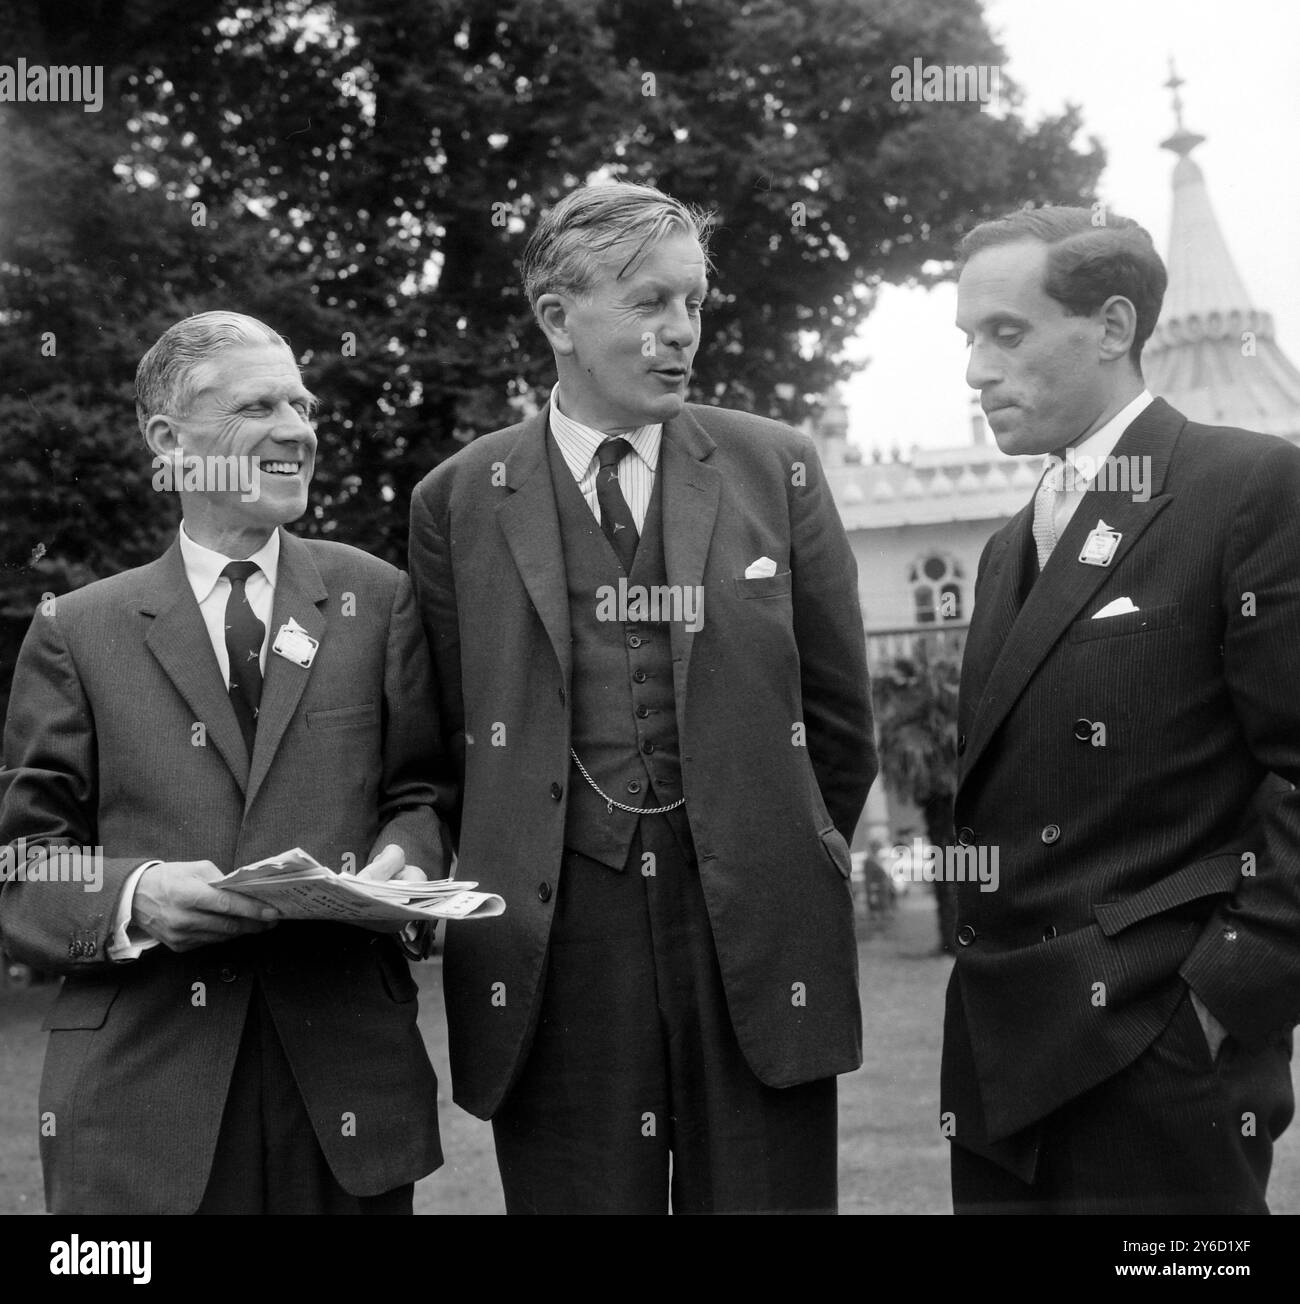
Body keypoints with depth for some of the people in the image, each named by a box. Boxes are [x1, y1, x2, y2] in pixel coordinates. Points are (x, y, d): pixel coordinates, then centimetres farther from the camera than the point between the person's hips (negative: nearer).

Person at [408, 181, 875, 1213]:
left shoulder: (774, 468, 5)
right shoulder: (458, 502, 3)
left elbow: (838, 706, 10)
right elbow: (452, 736, 7)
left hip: (755, 931, 1)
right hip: (554, 938, 0)